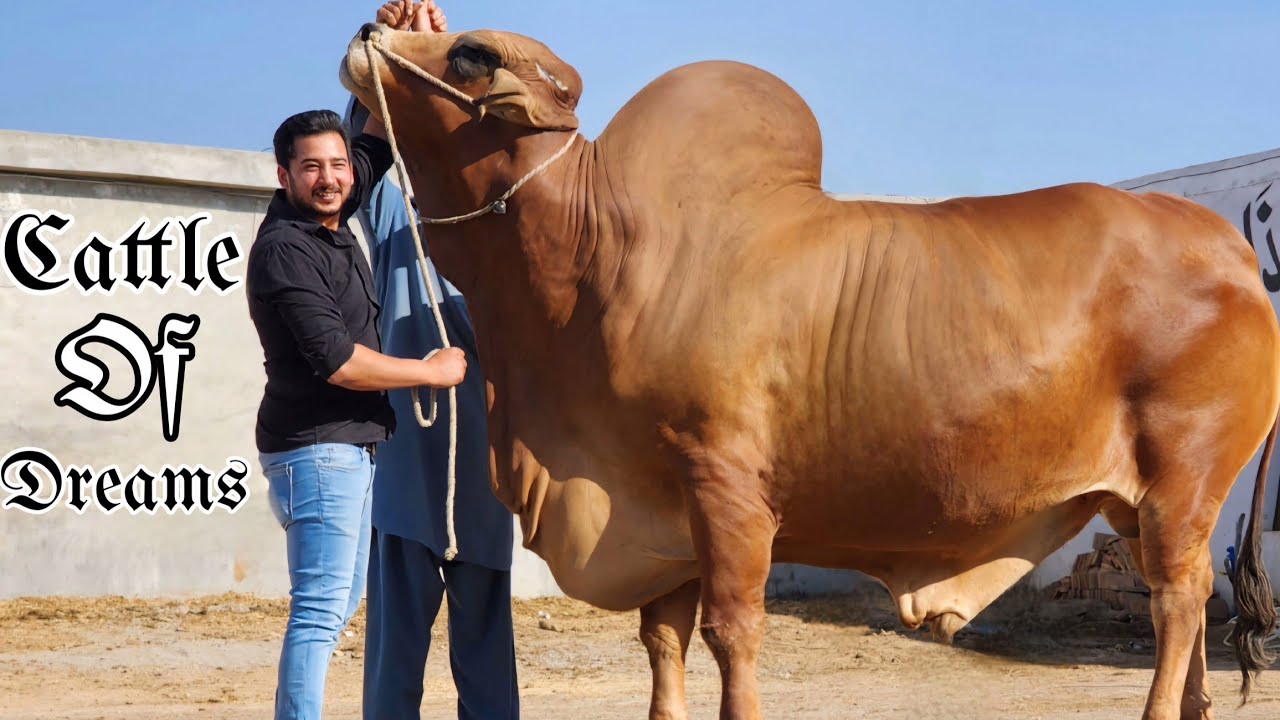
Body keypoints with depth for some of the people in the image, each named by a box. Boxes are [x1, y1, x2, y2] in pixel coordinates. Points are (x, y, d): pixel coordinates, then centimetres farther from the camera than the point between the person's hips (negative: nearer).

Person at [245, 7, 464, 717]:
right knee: (322, 609, -13)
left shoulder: (332, 219, 9)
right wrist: (432, 372, -10)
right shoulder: (284, 250, -16)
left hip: (351, 445, 10)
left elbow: (378, 137, 18)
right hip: (317, 449, -10)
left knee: (338, 603, 13)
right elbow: (336, 360, -21)